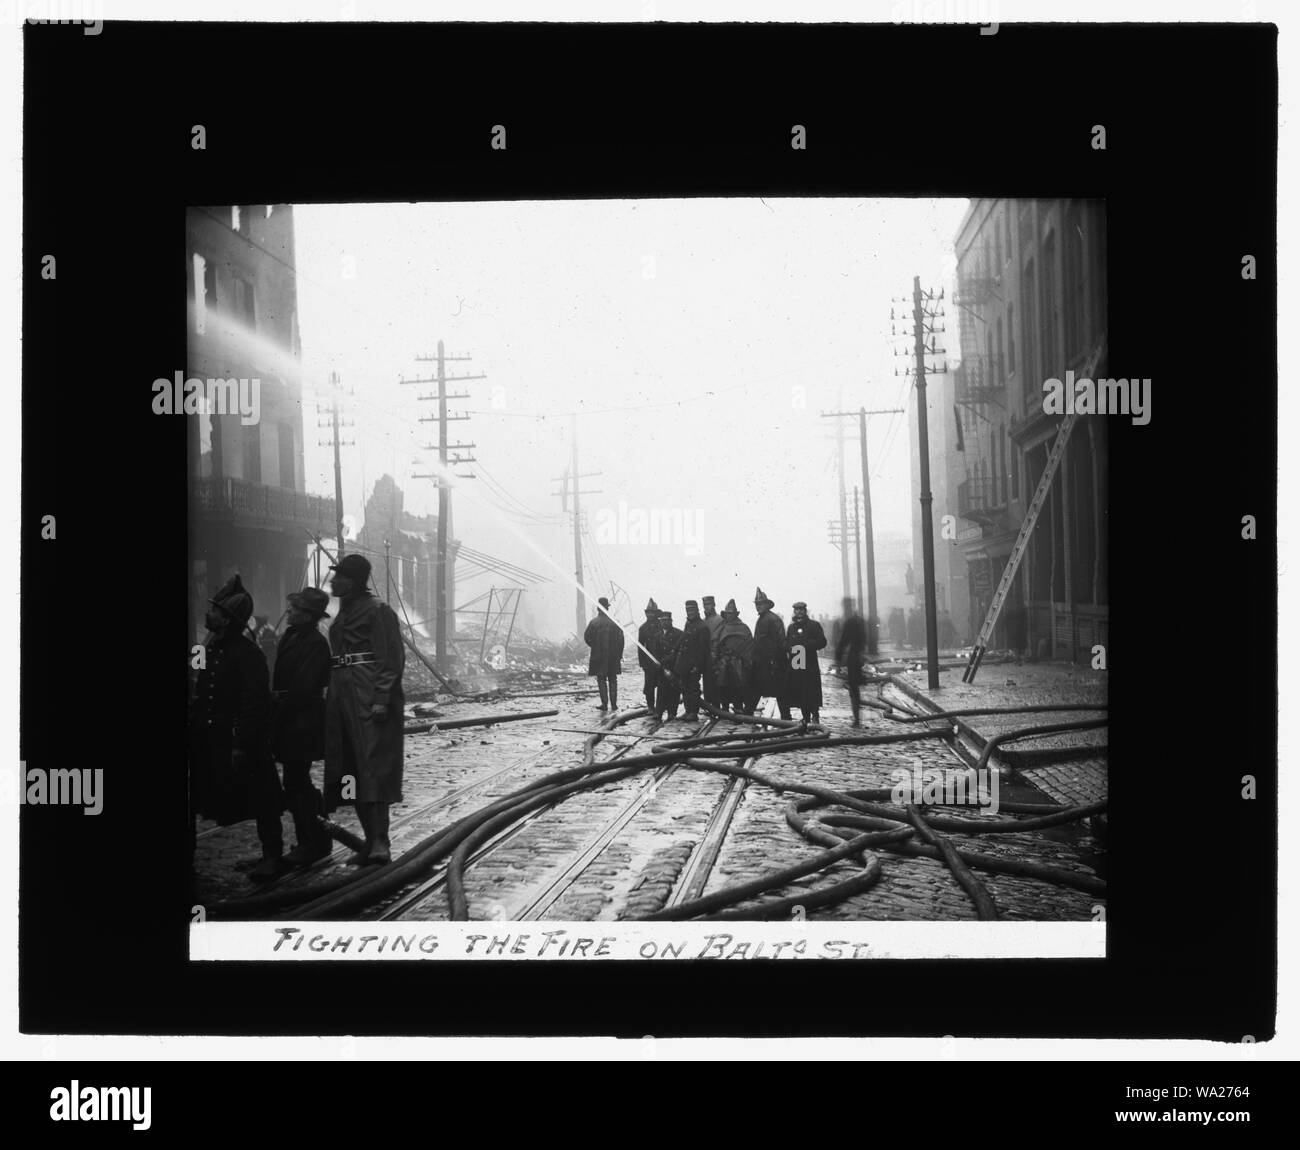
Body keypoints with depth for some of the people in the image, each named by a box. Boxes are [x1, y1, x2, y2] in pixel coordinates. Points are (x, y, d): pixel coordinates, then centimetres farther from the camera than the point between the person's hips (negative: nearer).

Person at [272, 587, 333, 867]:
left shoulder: (316, 643, -17)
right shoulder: (290, 635, 11)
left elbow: (303, 687, -20)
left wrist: (278, 713, -13)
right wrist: (275, 710, 4)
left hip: (303, 723, -9)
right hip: (290, 720, 9)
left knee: (296, 783, -5)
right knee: (299, 783, 15)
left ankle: (310, 845, 4)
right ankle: (318, 840, 26)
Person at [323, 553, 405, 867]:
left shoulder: (377, 611, -7)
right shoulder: (343, 614, 19)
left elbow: (392, 658, -13)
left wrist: (381, 699, -21)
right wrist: (331, 695, 17)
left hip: (370, 698, -9)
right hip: (342, 700, 9)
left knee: (374, 768, -14)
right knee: (352, 772, 8)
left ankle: (380, 844, -18)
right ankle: (371, 840, 15)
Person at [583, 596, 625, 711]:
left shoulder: (593, 622, -9)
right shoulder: (614, 622, -4)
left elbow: (587, 637, -5)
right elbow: (620, 639, -3)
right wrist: (619, 654, 6)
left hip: (598, 656, -2)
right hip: (613, 656, 2)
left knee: (601, 680, 5)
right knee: (613, 680, 11)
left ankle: (605, 704, 0)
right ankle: (614, 703, 11)